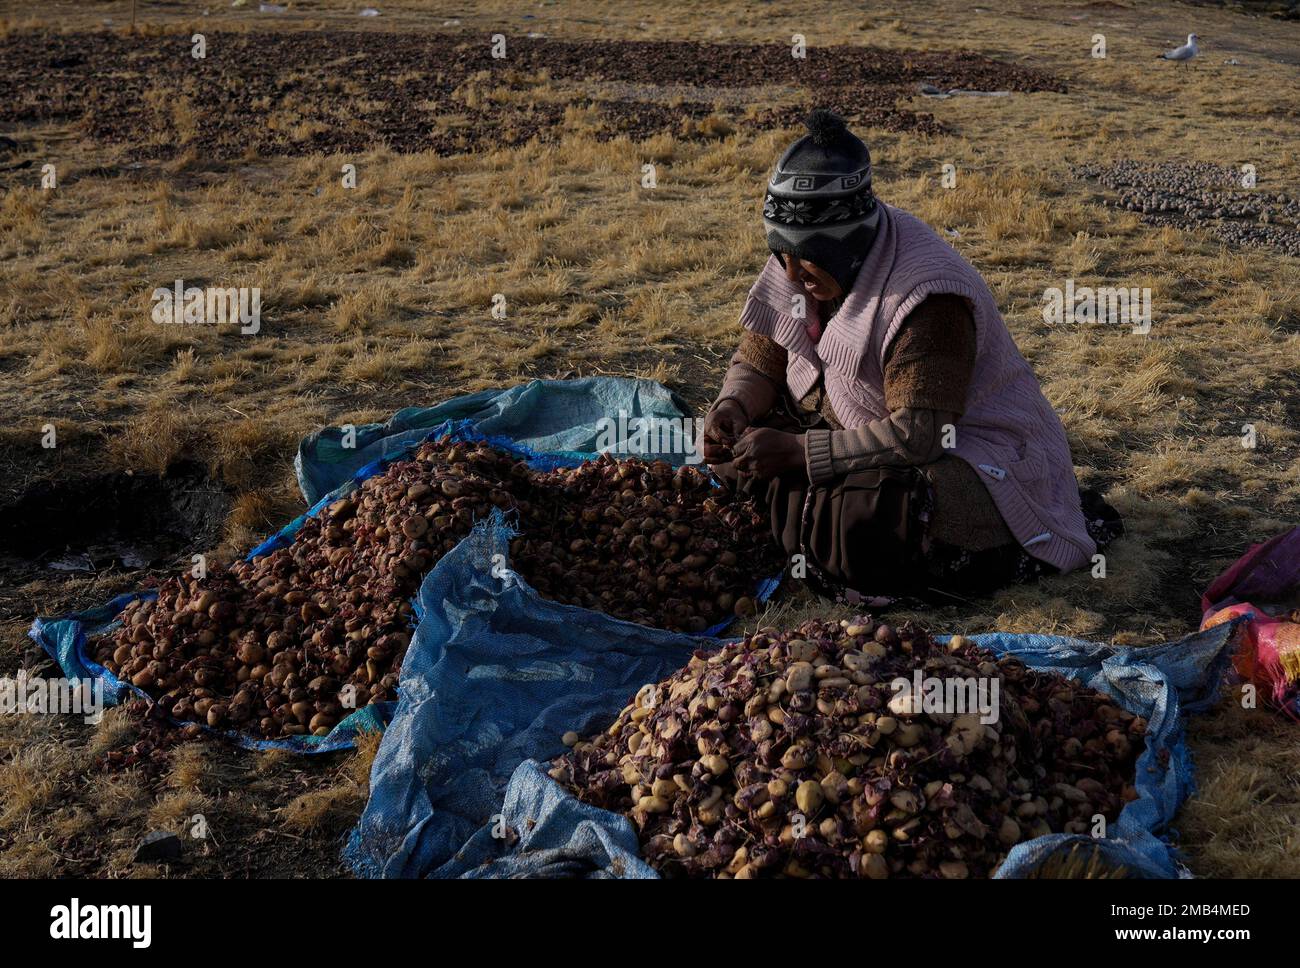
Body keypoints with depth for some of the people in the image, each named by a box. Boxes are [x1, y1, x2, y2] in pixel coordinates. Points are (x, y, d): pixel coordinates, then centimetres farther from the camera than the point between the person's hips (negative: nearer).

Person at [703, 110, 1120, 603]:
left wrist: (799, 451, -33)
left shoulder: (927, 296, -29)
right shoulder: (811, 255, -4)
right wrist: (733, 406, -18)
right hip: (863, 428, 8)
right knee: (744, 443, -5)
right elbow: (762, 355, 5)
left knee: (872, 532, -37)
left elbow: (919, 435, -32)